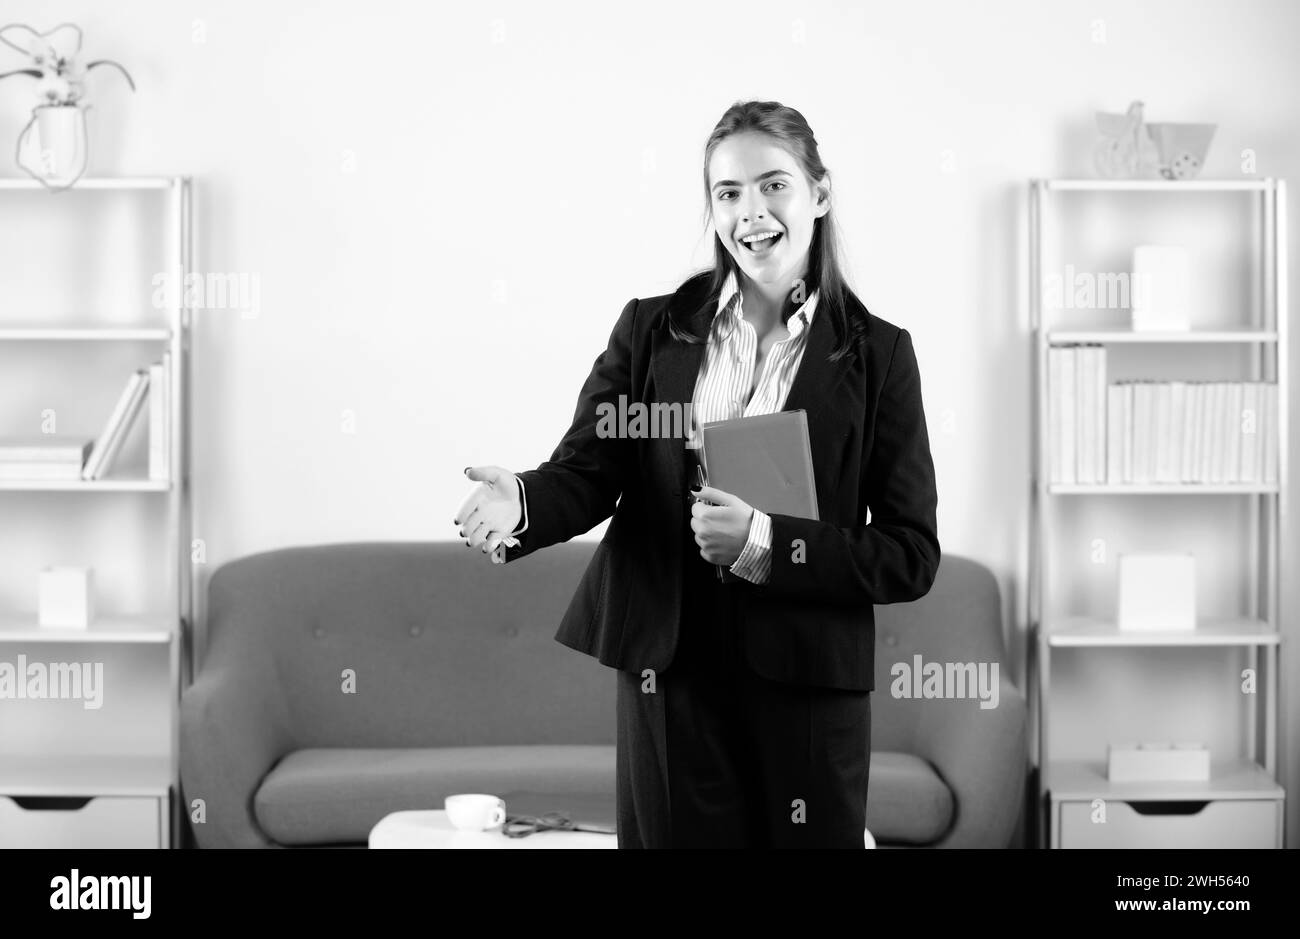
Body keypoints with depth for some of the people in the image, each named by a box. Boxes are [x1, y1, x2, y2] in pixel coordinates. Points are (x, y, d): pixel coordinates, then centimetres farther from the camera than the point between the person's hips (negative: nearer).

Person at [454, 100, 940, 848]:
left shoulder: (876, 355, 0)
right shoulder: (651, 330, 6)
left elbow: (912, 556, -4)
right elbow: (588, 470, -4)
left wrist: (768, 543, -17)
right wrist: (521, 501, -26)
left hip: (806, 684, -1)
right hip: (667, 675, 1)